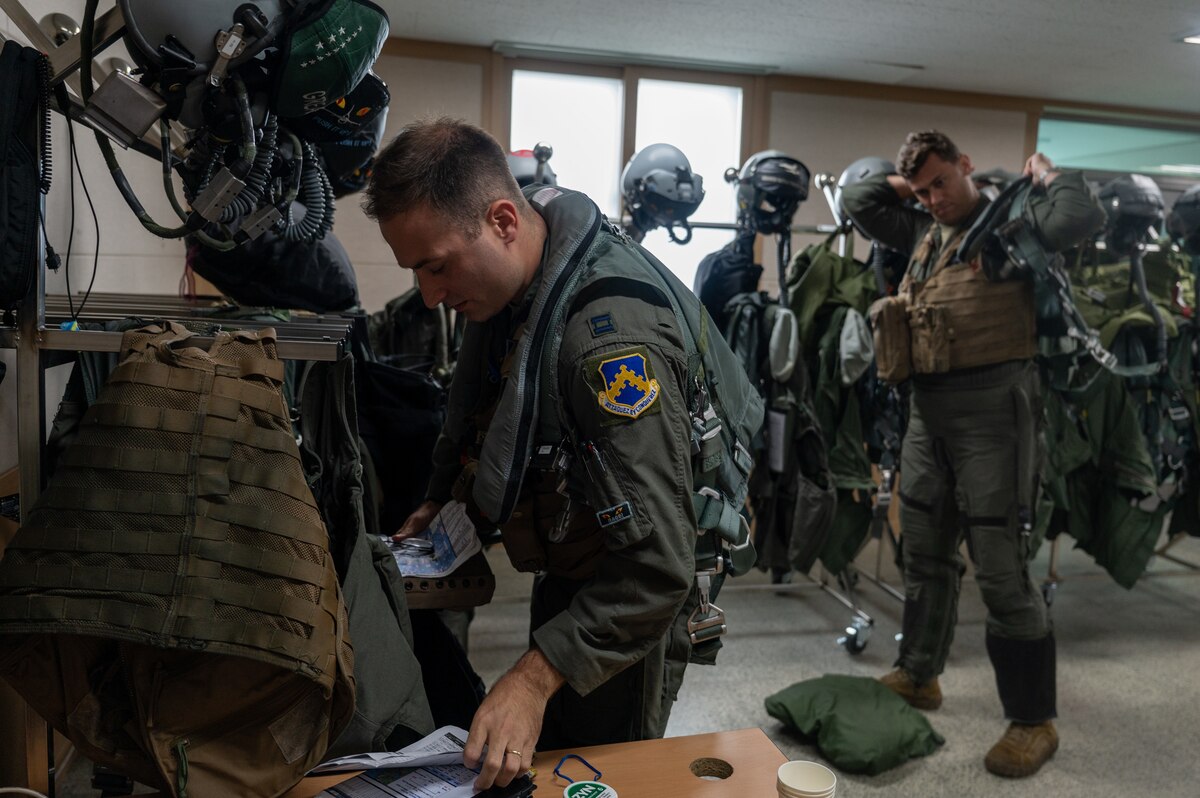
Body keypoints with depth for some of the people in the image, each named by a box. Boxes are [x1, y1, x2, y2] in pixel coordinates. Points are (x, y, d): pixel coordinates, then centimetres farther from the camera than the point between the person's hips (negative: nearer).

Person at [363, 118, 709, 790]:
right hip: (565, 574, 8)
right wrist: (442, 499, 1)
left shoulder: (612, 332, -35)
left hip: (630, 605, -8)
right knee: (542, 765, 26)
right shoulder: (505, 278, -8)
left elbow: (659, 563, -35)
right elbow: (483, 407, 12)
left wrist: (538, 675, -36)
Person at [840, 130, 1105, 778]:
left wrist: (1045, 175, -4)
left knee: (1000, 566, -5)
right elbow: (856, 200, 26)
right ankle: (917, 675, 35)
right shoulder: (921, 232, 16)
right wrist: (906, 183, 18)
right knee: (925, 551, 17)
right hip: (928, 408, 7)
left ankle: (1033, 721, 9)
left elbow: (1082, 217, -21)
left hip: (993, 407, -7)